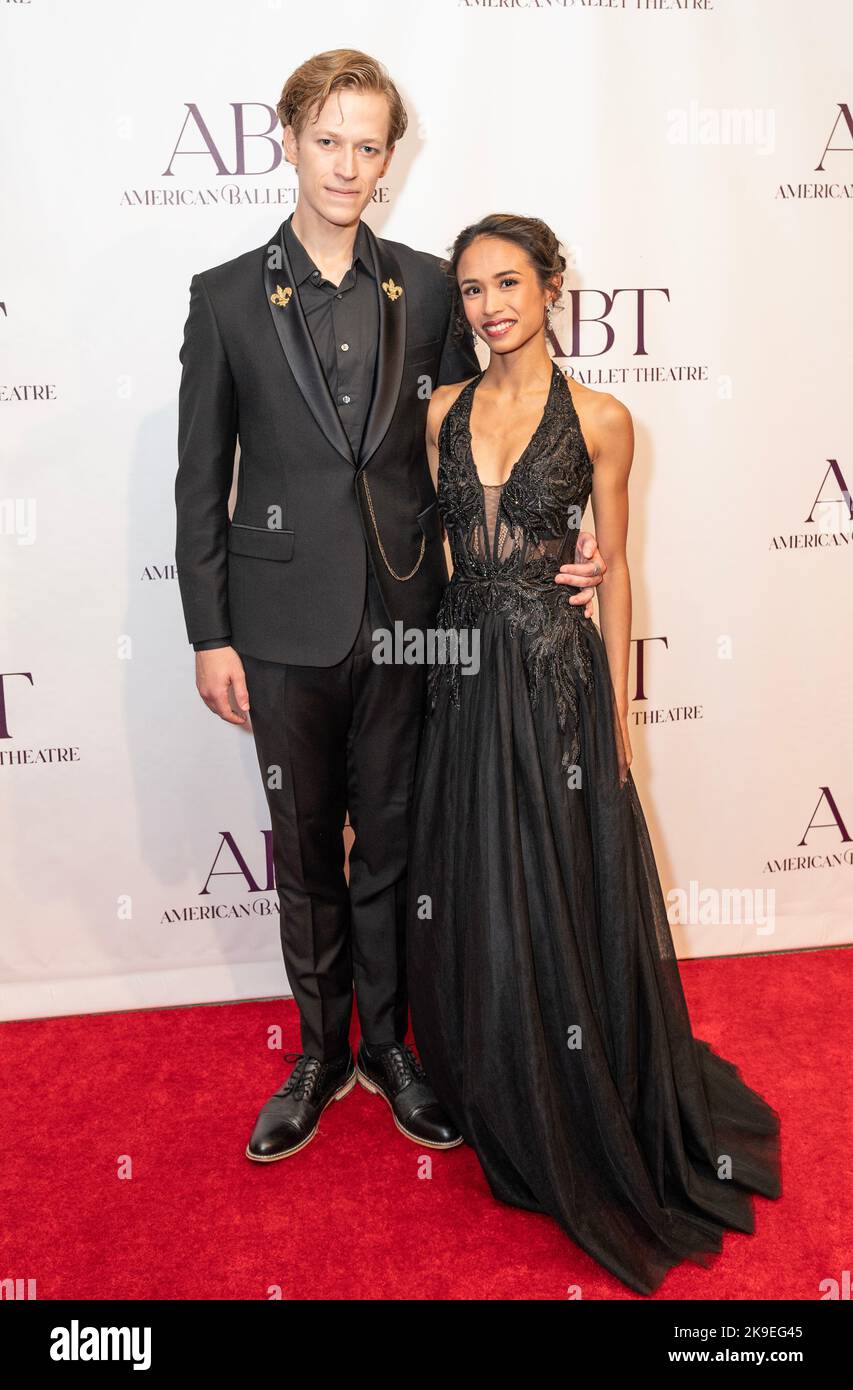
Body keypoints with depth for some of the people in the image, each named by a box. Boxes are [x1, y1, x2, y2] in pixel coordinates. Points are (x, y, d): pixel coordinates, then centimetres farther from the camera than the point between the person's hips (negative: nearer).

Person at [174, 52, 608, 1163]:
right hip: (287, 623, -1)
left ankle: (389, 1047, 33)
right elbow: (201, 479, 1)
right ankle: (321, 1057, 32)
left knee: (393, 842, 12)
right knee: (305, 851, 12)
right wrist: (210, 635, -3)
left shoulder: (428, 288, 6)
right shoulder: (228, 297, 2)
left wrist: (546, 556, -2)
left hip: (404, 614, 1)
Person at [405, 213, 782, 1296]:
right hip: (463, 674, 3)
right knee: (475, 894, 12)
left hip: (556, 674, -3)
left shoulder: (599, 419, -2)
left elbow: (612, 569, 0)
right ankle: (493, 1095, 36)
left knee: (568, 900, 7)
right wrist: (424, 671, 5)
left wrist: (619, 712, -1)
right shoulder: (442, 412, 7)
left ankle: (590, 1119, 31)